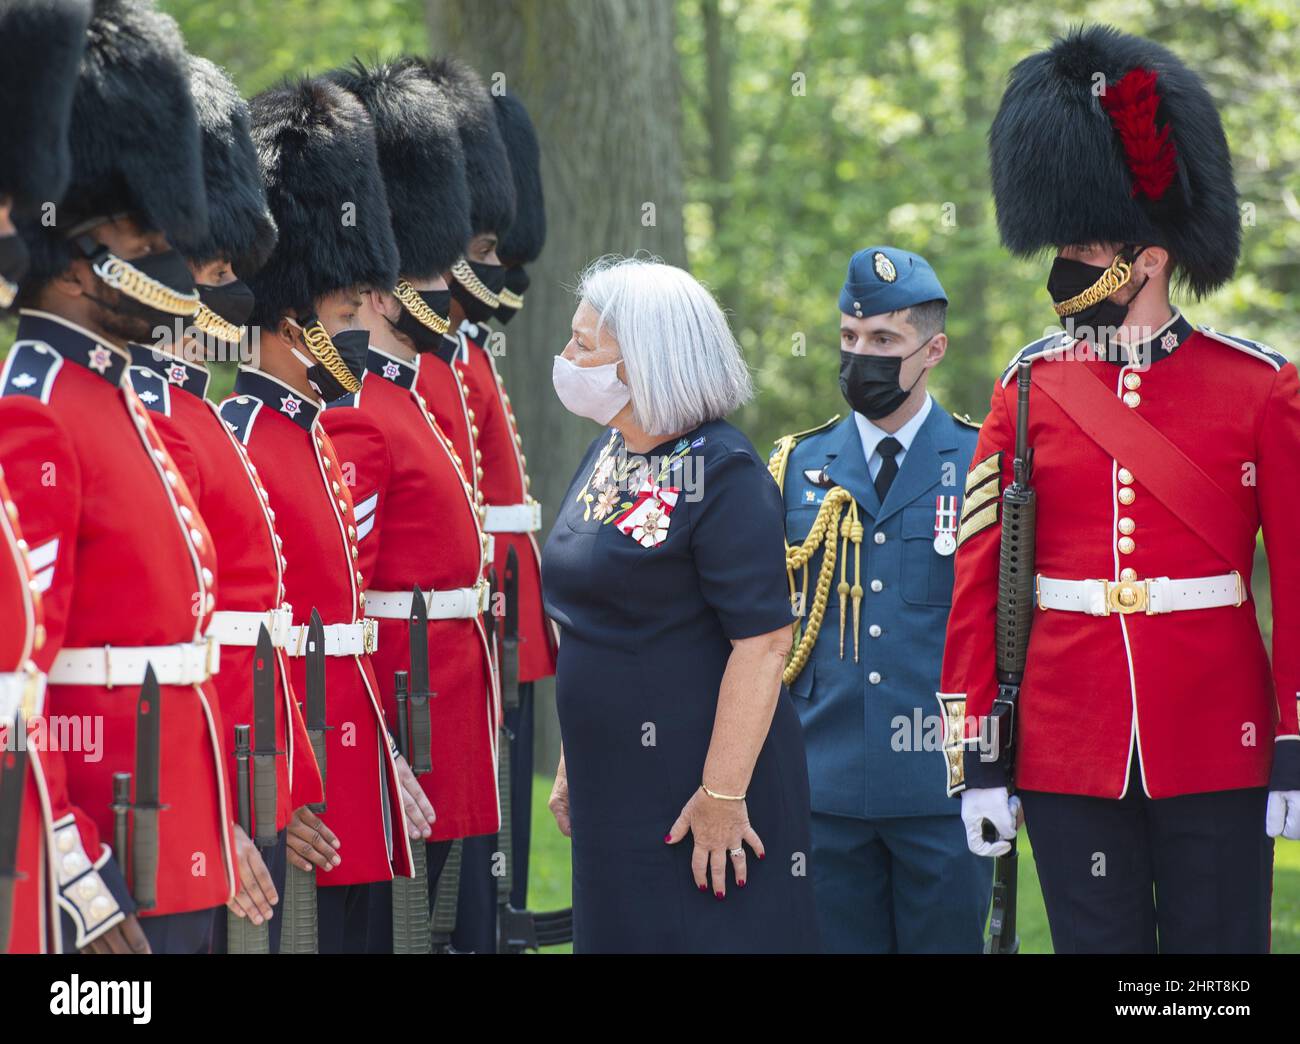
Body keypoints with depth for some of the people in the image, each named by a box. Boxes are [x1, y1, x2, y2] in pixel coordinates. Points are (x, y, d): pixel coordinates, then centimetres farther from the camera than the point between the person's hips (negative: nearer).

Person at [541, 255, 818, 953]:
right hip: (613, 794, 8)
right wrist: (572, 764, 18)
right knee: (619, 937, 11)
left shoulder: (724, 474, -15)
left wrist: (724, 793, -22)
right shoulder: (604, 456, 11)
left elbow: (762, 639, -19)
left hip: (697, 791, -8)